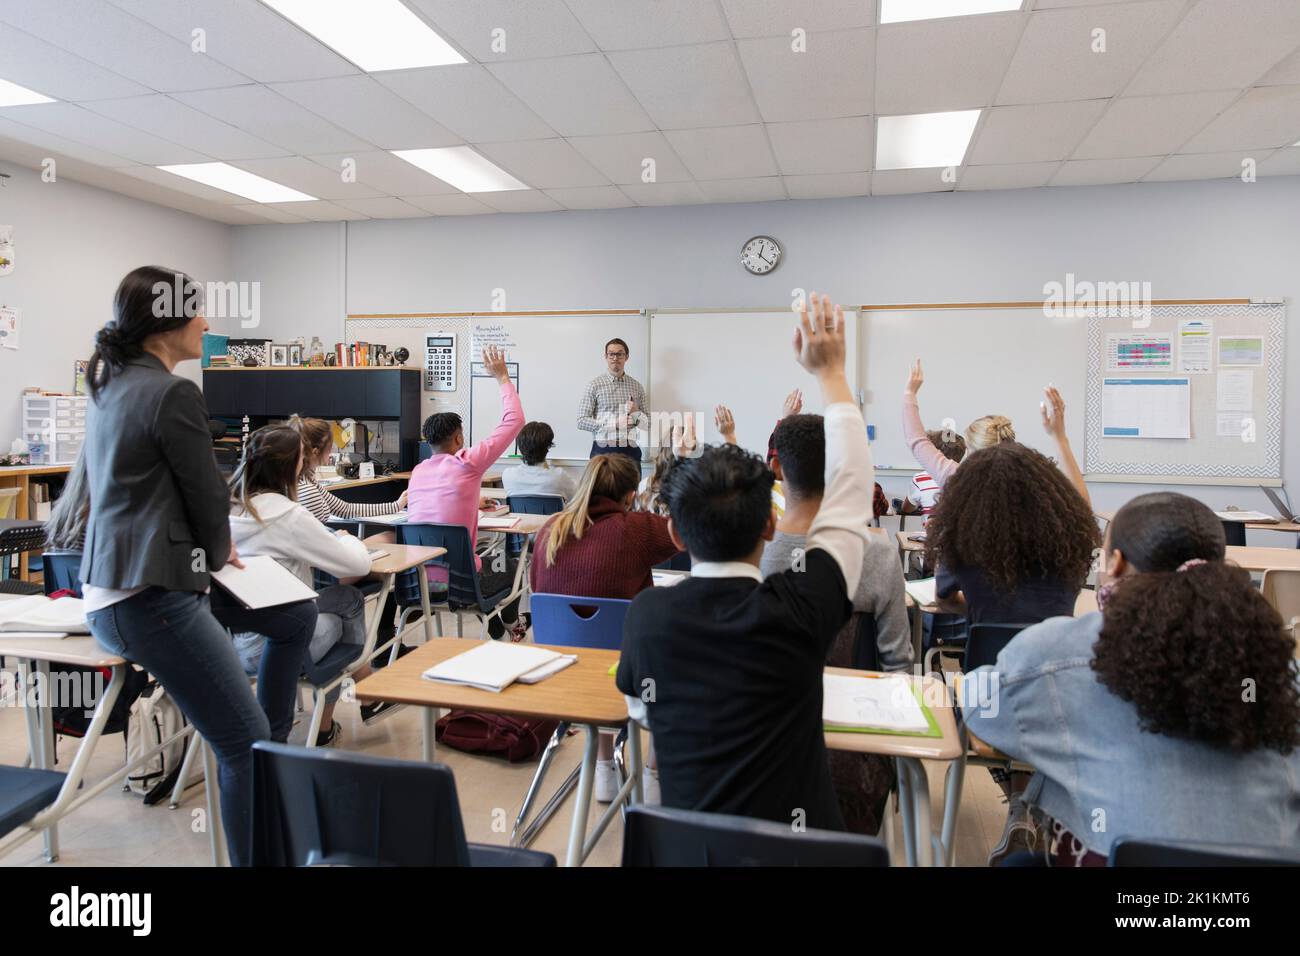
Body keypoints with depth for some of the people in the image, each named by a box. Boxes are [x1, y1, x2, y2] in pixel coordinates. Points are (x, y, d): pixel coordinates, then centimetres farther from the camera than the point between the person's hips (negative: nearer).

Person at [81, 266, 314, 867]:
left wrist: (209, 551, 15)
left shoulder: (110, 385, 13)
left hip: (111, 580, 10)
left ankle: (275, 745, 29)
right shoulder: (173, 394, -17)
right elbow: (207, 497, -12)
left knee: (296, 615, 19)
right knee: (243, 743, -5)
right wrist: (218, 554, 9)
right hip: (150, 598, -10)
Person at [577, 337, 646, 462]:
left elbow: (646, 422, 15)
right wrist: (613, 424, -15)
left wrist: (636, 413, -7)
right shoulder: (594, 385, -1)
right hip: (603, 450, -3)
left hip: (631, 450, 3)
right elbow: (582, 421, -6)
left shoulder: (637, 386, 9)